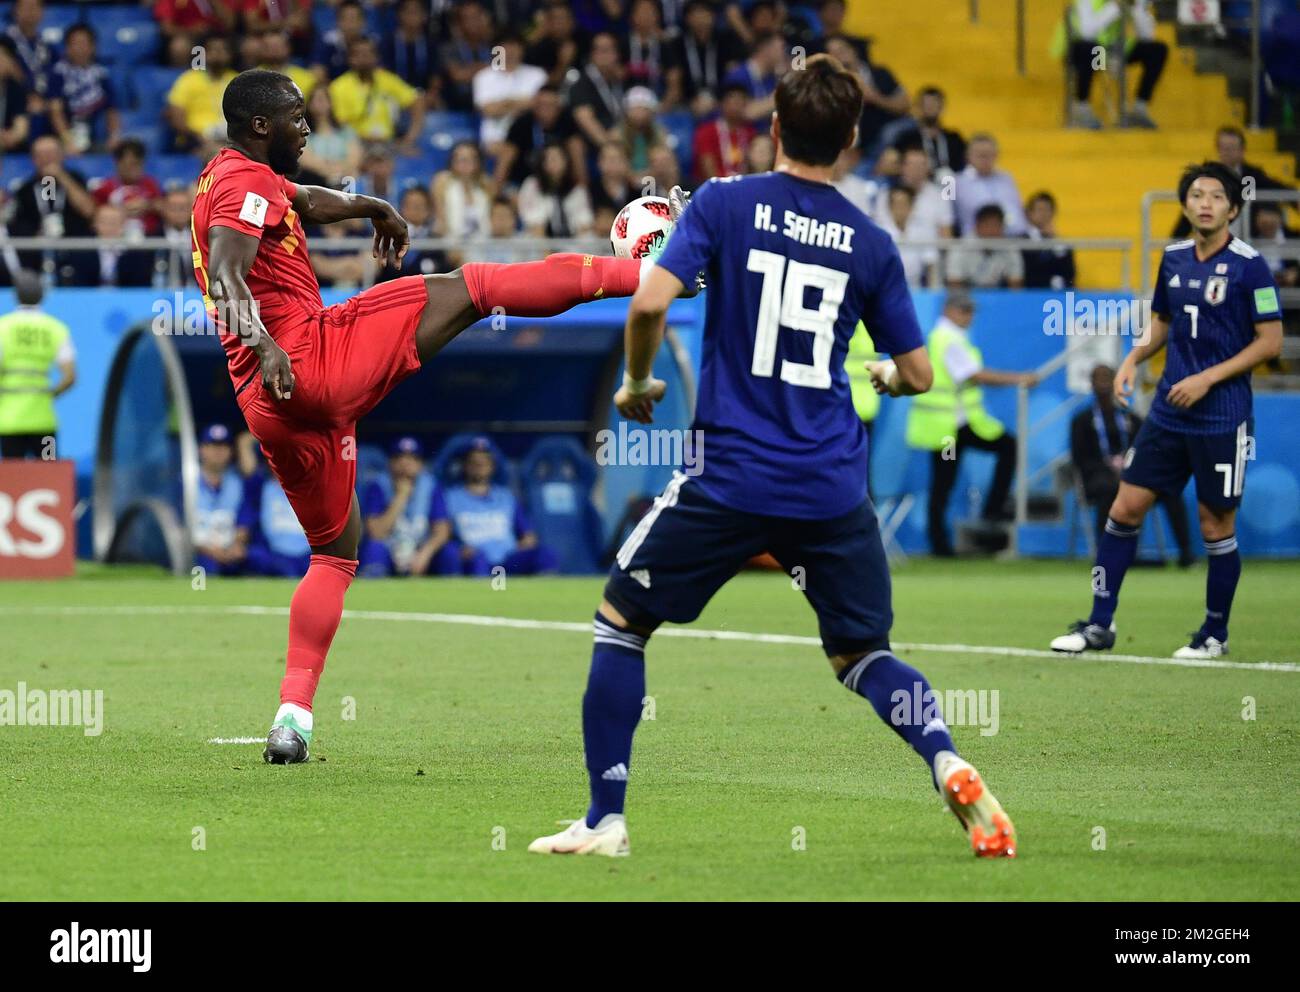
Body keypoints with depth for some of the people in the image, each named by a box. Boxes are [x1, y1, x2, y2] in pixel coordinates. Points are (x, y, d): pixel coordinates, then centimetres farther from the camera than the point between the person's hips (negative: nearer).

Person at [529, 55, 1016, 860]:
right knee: (861, 653, 17)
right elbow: (918, 374, 9)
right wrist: (887, 378, 32)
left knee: (621, 619, 15)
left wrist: (636, 384, 4)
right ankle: (949, 765, -10)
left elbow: (650, 303, -15)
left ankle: (606, 820, 10)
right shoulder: (871, 243, 4)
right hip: (833, 487, 3)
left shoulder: (725, 204, -4)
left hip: (733, 478, -3)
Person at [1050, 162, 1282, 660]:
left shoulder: (1248, 265, -10)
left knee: (1216, 526, 3)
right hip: (1168, 412, 5)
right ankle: (1100, 624, 11)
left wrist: (1207, 379, -15)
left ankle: (1215, 634, 18)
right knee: (1124, 509, 2)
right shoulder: (1174, 259, 7)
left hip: (1221, 419, -5)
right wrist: (1134, 358, 1)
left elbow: (1270, 342, -10)